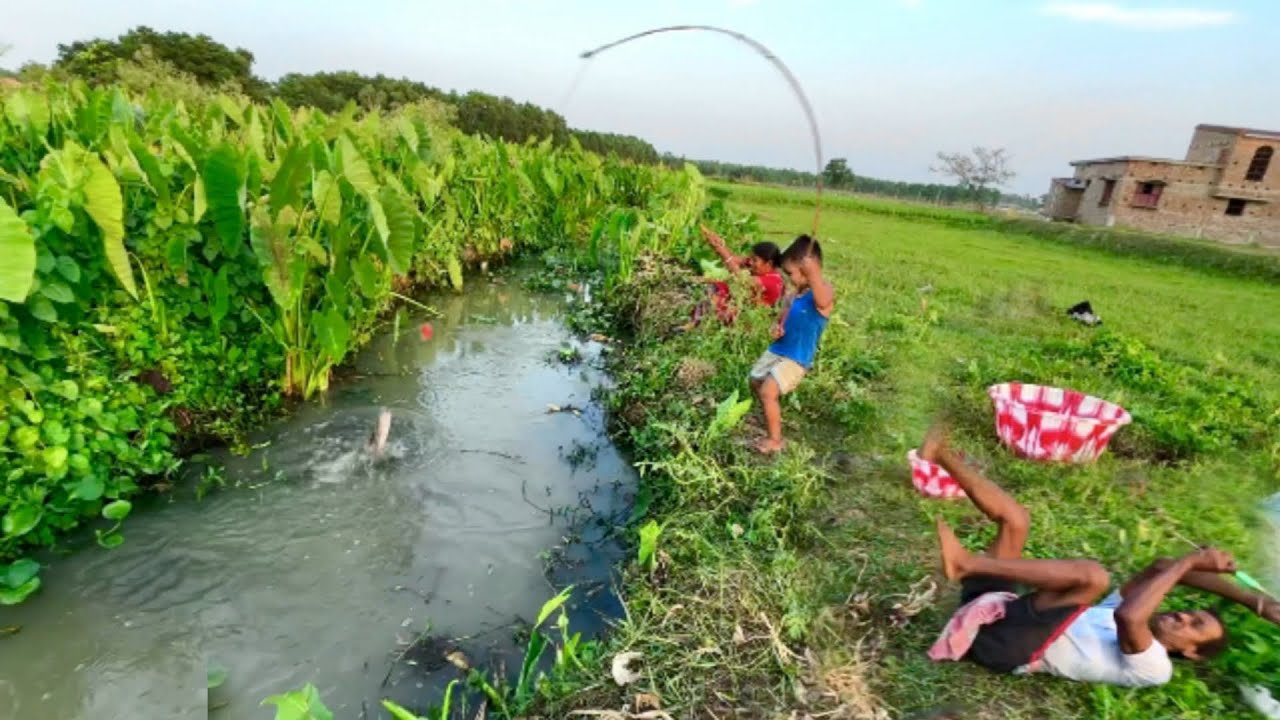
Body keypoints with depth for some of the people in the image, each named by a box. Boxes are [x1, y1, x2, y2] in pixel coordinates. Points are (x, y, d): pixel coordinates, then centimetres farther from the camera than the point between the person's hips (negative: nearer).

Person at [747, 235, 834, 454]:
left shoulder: (824, 292, -21)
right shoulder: (797, 292, 4)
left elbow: (822, 301, -47)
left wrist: (814, 275, -61)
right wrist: (777, 325, -2)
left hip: (797, 358, -9)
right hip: (778, 349, 9)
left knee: (768, 391, -16)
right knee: (755, 381, 19)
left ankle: (775, 440, 3)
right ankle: (771, 418, 44)